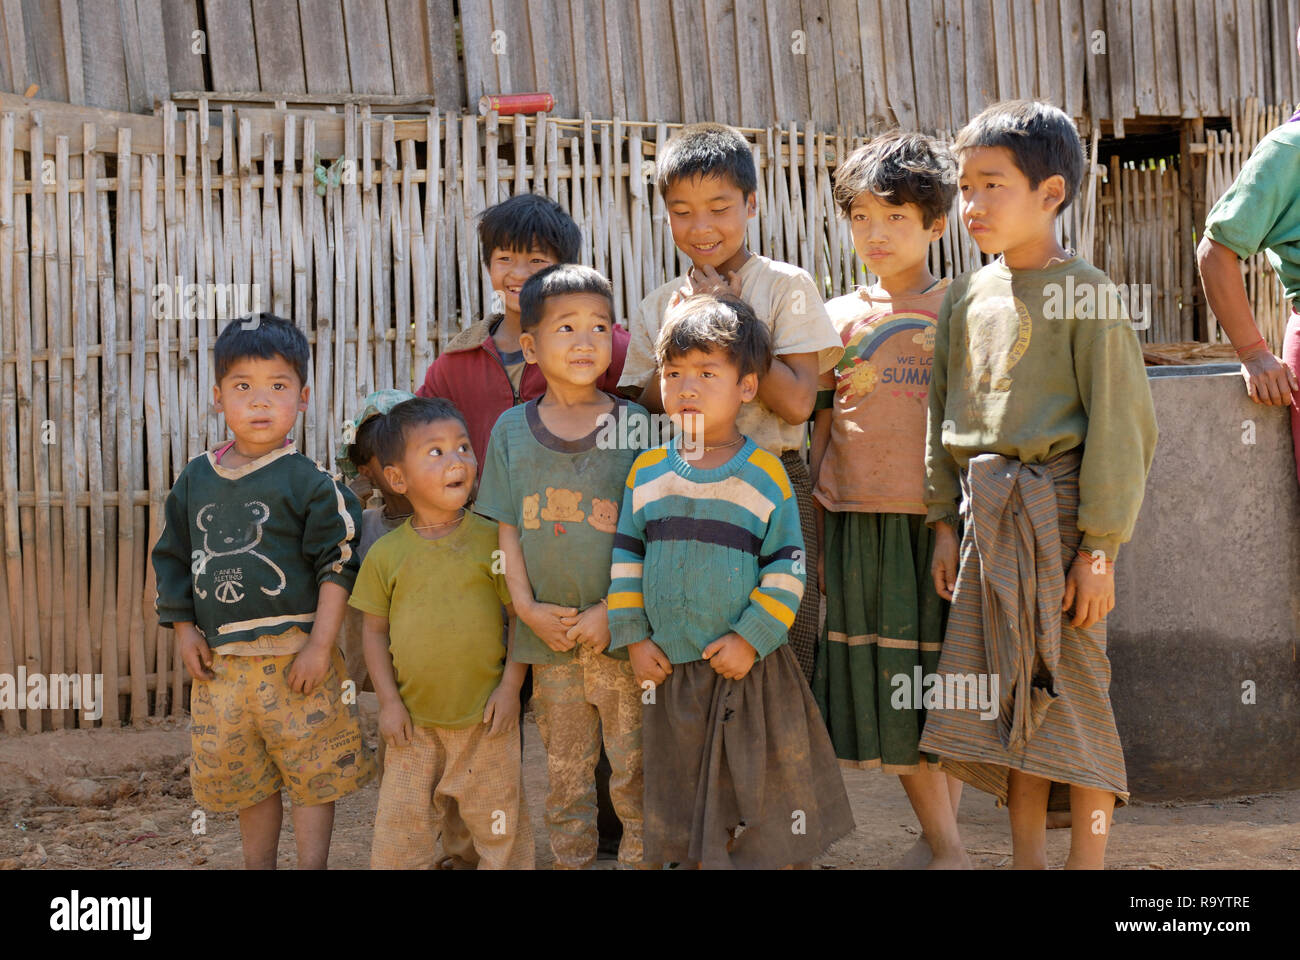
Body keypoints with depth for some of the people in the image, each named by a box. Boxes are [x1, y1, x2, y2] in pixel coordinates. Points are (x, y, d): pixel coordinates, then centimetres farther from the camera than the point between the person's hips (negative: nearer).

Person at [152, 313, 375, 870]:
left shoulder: (307, 482, -8)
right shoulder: (195, 480, 7)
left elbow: (338, 564, -9)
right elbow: (173, 558, 16)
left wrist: (320, 644, -13)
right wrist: (184, 630, 7)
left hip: (295, 655, -5)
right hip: (220, 661, 5)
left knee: (313, 774, 3)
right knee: (243, 778, 16)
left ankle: (312, 865, 14)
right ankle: (257, 865, 31)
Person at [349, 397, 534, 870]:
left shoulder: (491, 540, -5)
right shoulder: (387, 553, -1)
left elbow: (520, 615, -1)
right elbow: (375, 630, 5)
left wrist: (510, 687, -7)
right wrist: (388, 701, -2)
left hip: (486, 716, -1)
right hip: (413, 722, 1)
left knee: (500, 828, 9)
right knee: (398, 834, 8)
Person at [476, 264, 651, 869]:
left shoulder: (635, 424, -1)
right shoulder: (512, 429, 5)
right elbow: (508, 525, 6)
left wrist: (613, 609, -11)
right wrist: (527, 606, -5)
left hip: (620, 627, -2)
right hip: (548, 633, 2)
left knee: (635, 768, 2)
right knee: (564, 772, 12)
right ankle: (570, 861, 25)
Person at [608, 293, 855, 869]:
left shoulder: (764, 474, -6)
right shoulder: (647, 471, 5)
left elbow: (787, 567, -6)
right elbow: (626, 556, 9)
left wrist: (751, 639, -13)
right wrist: (633, 637, 2)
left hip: (747, 668, -3)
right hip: (669, 670, 4)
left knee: (759, 806, 5)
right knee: (685, 809, 14)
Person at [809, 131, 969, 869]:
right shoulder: (838, 318, 9)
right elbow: (822, 426, 12)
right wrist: (813, 530, 9)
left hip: (938, 517, -3)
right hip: (859, 522, 3)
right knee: (884, 685, 5)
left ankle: (944, 834, 16)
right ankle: (943, 842, 17)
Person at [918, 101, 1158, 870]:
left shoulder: (1084, 294, -8)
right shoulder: (969, 296, 10)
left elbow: (1119, 424, -10)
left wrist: (1100, 547, -14)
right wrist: (945, 524, 11)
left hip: (1056, 515, -6)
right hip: (988, 519, 6)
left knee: (1073, 696, 0)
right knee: (1007, 700, 10)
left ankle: (1088, 860, 11)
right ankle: (1028, 858, 21)